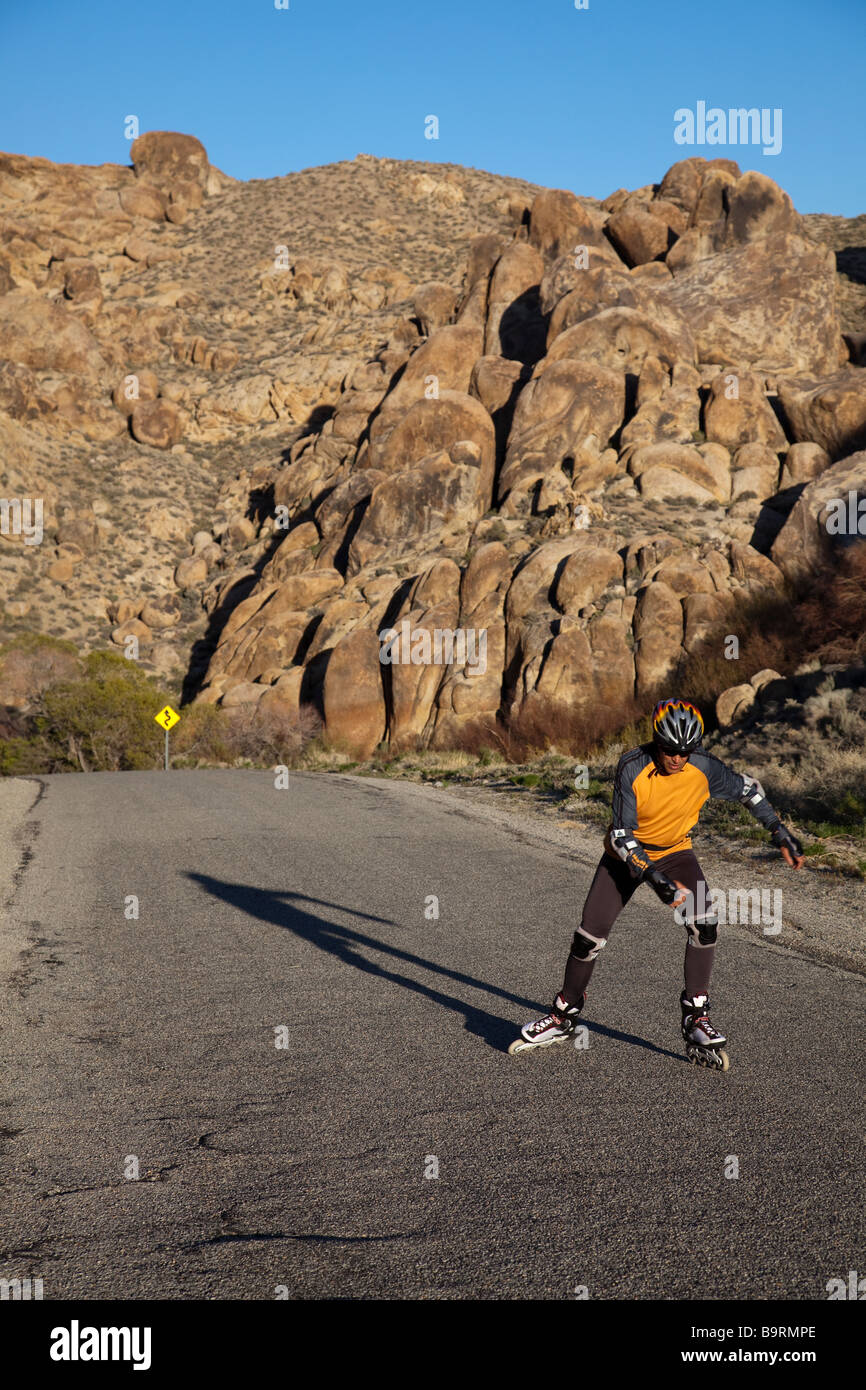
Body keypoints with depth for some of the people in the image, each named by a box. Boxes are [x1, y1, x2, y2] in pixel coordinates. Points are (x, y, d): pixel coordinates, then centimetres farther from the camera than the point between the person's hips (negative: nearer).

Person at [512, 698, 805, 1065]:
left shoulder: (704, 768, -21)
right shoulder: (632, 768, -28)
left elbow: (747, 789, -1)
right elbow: (622, 835, -26)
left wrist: (780, 832, -2)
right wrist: (654, 878, -35)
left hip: (675, 852, 2)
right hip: (627, 855, -1)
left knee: (704, 922, -24)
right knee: (589, 936, -7)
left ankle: (696, 1016, -12)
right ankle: (563, 1016, 15)